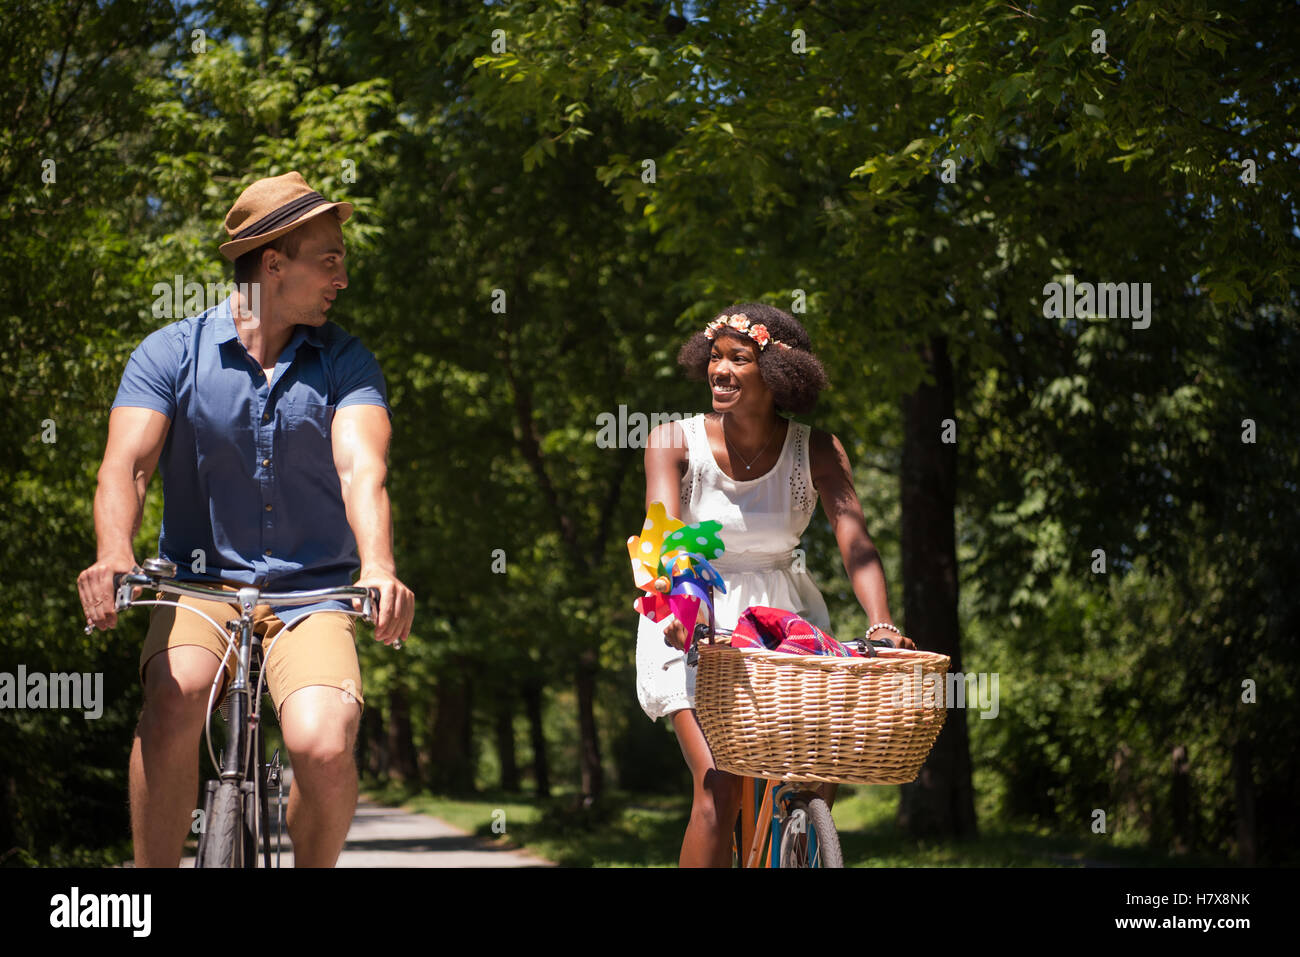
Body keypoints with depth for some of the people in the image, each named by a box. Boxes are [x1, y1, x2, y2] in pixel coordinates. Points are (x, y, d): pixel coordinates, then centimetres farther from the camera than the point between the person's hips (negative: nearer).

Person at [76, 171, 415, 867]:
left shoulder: (345, 362, 3)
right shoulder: (171, 354, 0)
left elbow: (360, 467, -14)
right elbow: (127, 462, -13)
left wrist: (378, 567, -35)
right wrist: (114, 552, -36)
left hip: (311, 594, 1)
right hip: (200, 587, -1)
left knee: (325, 747, -27)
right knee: (174, 699, -33)